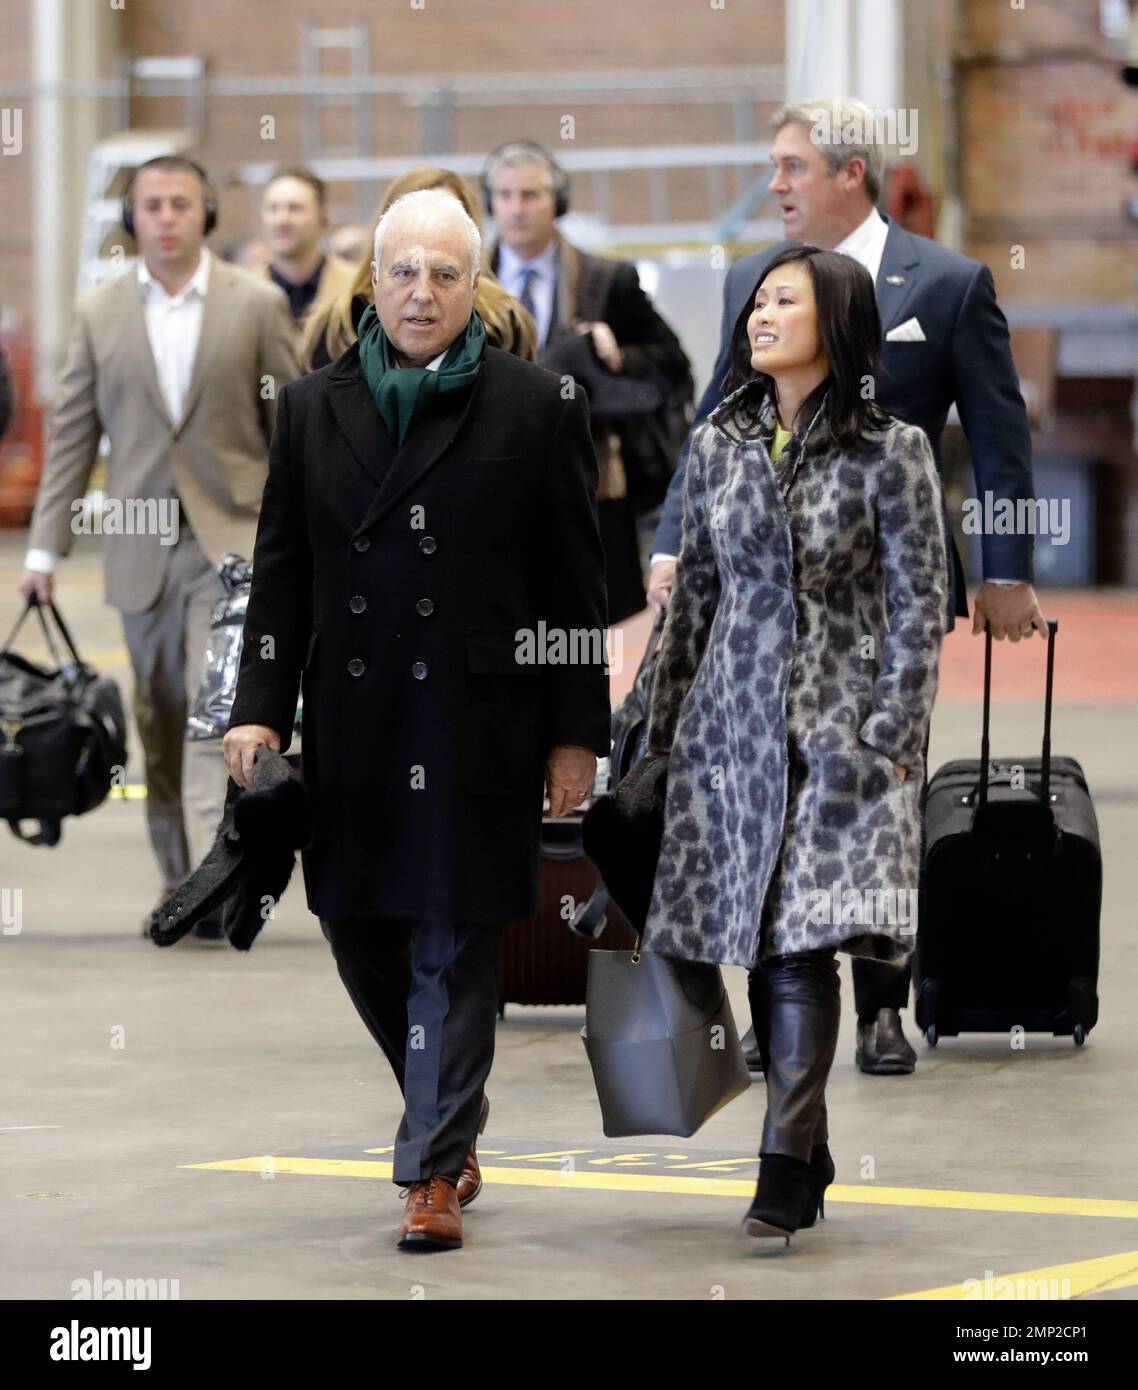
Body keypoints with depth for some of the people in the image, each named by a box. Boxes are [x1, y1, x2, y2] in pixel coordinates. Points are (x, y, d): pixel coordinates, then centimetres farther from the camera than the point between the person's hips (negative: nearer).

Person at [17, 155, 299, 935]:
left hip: (233, 536, -3)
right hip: (142, 544, 3)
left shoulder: (257, 306, 2)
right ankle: (180, 880, 19)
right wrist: (45, 548, 6)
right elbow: (73, 435, 9)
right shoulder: (100, 314, 7)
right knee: (161, 723, 9)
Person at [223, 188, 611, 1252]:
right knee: (359, 931, 8)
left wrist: (575, 733, -2)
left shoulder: (536, 409, 0)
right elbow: (281, 570, 10)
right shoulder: (313, 408, 9)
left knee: (454, 949, -1)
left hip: (475, 725, -4)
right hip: (352, 726, 4)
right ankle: (454, 1117, 29)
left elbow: (576, 586, 1)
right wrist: (260, 710, 1)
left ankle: (435, 1171, 4)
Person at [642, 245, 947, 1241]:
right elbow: (694, 595, 15)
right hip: (732, 724, 4)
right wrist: (665, 732, 14)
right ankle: (810, 1156, 15)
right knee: (759, 946, 3)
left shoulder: (891, 451, -3)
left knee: (804, 944, -13)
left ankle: (784, 1175, -13)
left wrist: (887, 741, -9)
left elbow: (919, 607, -3)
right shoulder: (719, 445, 9)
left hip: (837, 728, -4)